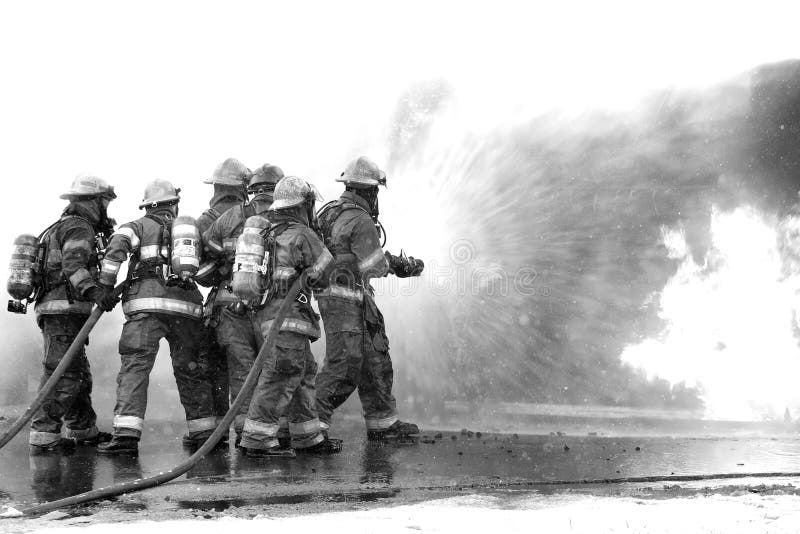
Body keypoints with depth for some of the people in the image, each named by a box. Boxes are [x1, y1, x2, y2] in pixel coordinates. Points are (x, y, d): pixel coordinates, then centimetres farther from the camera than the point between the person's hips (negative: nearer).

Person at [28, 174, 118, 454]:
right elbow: (73, 265, -25)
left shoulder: (60, 227, 25)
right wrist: (93, 290, -39)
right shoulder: (79, 228, -8)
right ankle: (43, 436, -16)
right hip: (65, 309, -10)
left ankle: (84, 431, 28)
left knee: (80, 375, 17)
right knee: (63, 375, -13)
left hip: (50, 309, 10)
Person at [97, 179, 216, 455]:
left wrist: (105, 285, -6)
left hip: (147, 304, -3)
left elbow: (118, 244, -8)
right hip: (186, 308, 3)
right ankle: (204, 430, 22)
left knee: (135, 366, -7)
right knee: (189, 368, 16)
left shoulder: (140, 226, 11)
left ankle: (127, 433, -19)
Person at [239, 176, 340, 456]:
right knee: (282, 376, -10)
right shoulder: (303, 235, -9)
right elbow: (325, 275, -2)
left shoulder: (270, 235, 16)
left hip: (270, 312, 9)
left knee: (305, 373, 14)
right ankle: (257, 439, -11)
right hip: (288, 315, -9)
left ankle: (308, 437, 19)